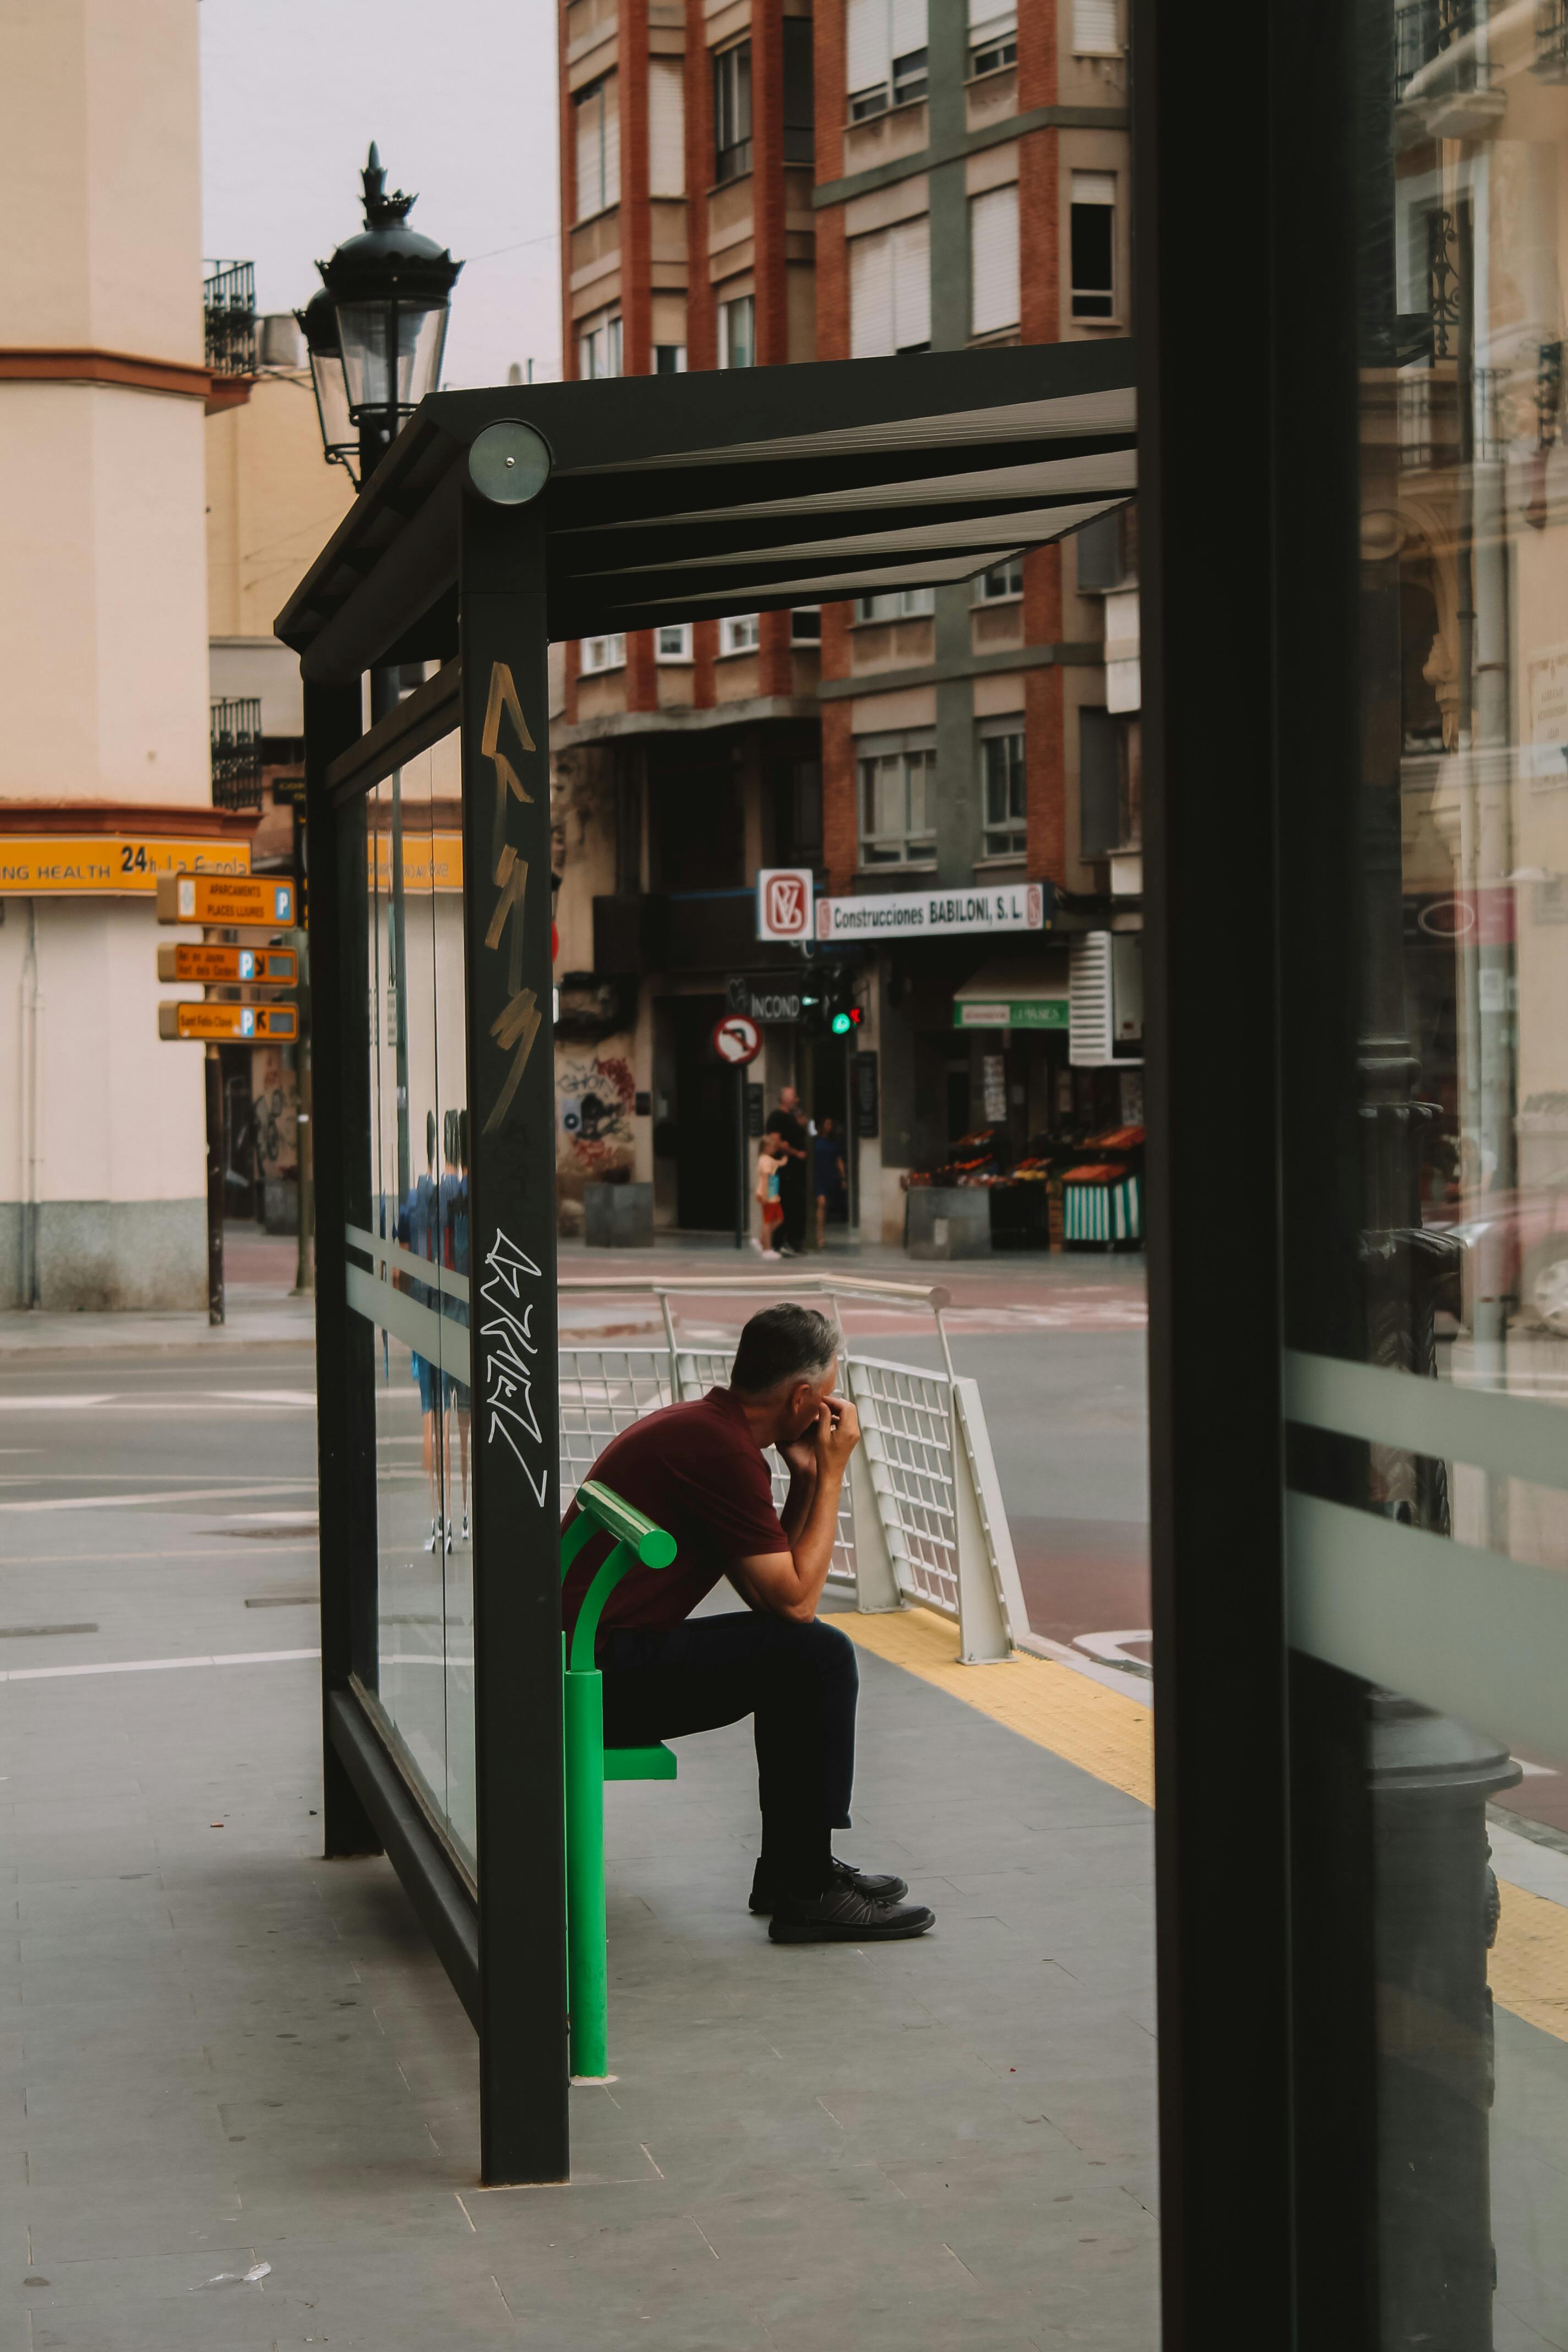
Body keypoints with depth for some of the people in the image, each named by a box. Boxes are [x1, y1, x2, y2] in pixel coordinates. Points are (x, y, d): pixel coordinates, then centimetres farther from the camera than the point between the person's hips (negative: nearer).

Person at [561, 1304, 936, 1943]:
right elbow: (794, 1599, -14)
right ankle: (806, 1893, -9)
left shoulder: (698, 1427, 16)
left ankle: (789, 1867, 23)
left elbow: (773, 1579, 18)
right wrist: (831, 1473, -6)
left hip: (590, 1657, 11)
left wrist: (807, 1477, 9)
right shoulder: (722, 1451, -17)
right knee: (819, 1654, -15)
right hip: (602, 1677, -11)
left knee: (794, 1653, 21)